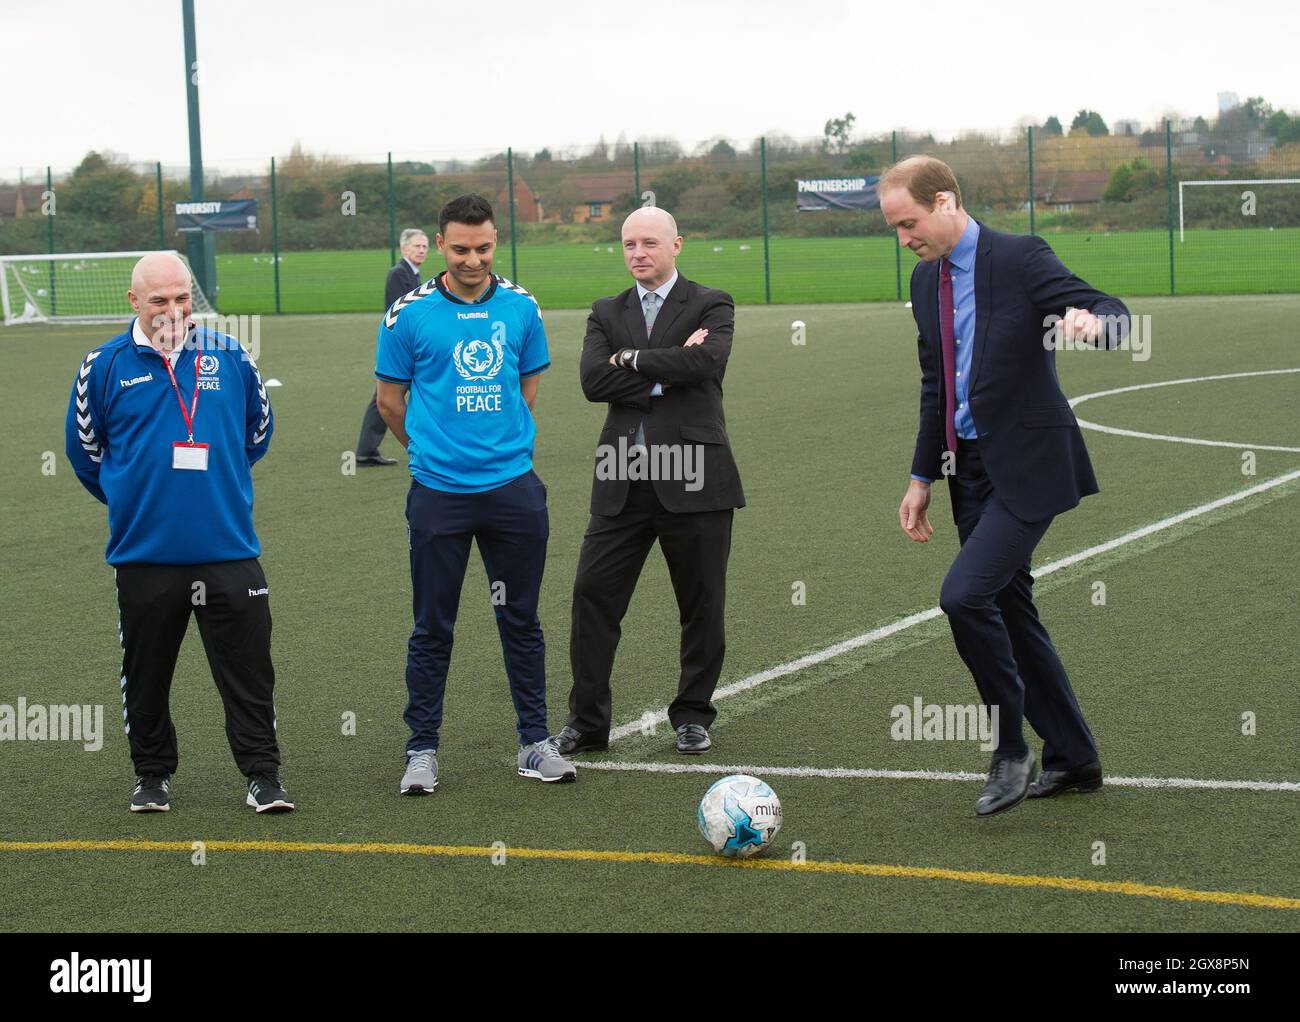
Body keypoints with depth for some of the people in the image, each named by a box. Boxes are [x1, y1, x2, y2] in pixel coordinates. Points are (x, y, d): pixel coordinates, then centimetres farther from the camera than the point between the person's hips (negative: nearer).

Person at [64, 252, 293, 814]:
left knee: (248, 669, 0)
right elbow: (85, 447, 11)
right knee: (146, 673, 10)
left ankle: (263, 776, 8)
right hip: (144, 552, 0)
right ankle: (152, 775, 24)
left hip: (229, 549, 0)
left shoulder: (228, 355, 3)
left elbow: (259, 426, 18)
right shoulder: (105, 366, -1)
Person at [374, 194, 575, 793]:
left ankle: (535, 743, 17)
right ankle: (422, 750, 12)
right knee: (432, 627, 3)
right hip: (438, 493, -2)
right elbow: (390, 401, 6)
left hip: (513, 488, 2)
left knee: (521, 620, 8)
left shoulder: (520, 308, 4)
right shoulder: (409, 314, -4)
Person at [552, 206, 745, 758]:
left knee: (701, 604, 5)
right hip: (623, 483, 3)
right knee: (593, 595, -2)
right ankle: (587, 721, 6)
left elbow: (706, 362, -18)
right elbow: (594, 380, -4)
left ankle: (692, 715, 19)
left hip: (693, 477, -3)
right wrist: (665, 373, -12)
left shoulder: (710, 306, 3)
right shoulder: (606, 314, 13)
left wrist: (632, 359, -8)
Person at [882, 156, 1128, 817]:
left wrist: (1091, 320, -41)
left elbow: (1114, 312, -18)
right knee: (1009, 610, 12)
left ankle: (1011, 749, -5)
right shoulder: (926, 279, 11)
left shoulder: (1020, 259, -12)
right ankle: (1072, 759, 24)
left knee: (964, 595, -20)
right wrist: (923, 476, 17)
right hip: (970, 465, 8)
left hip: (1027, 463, -8)